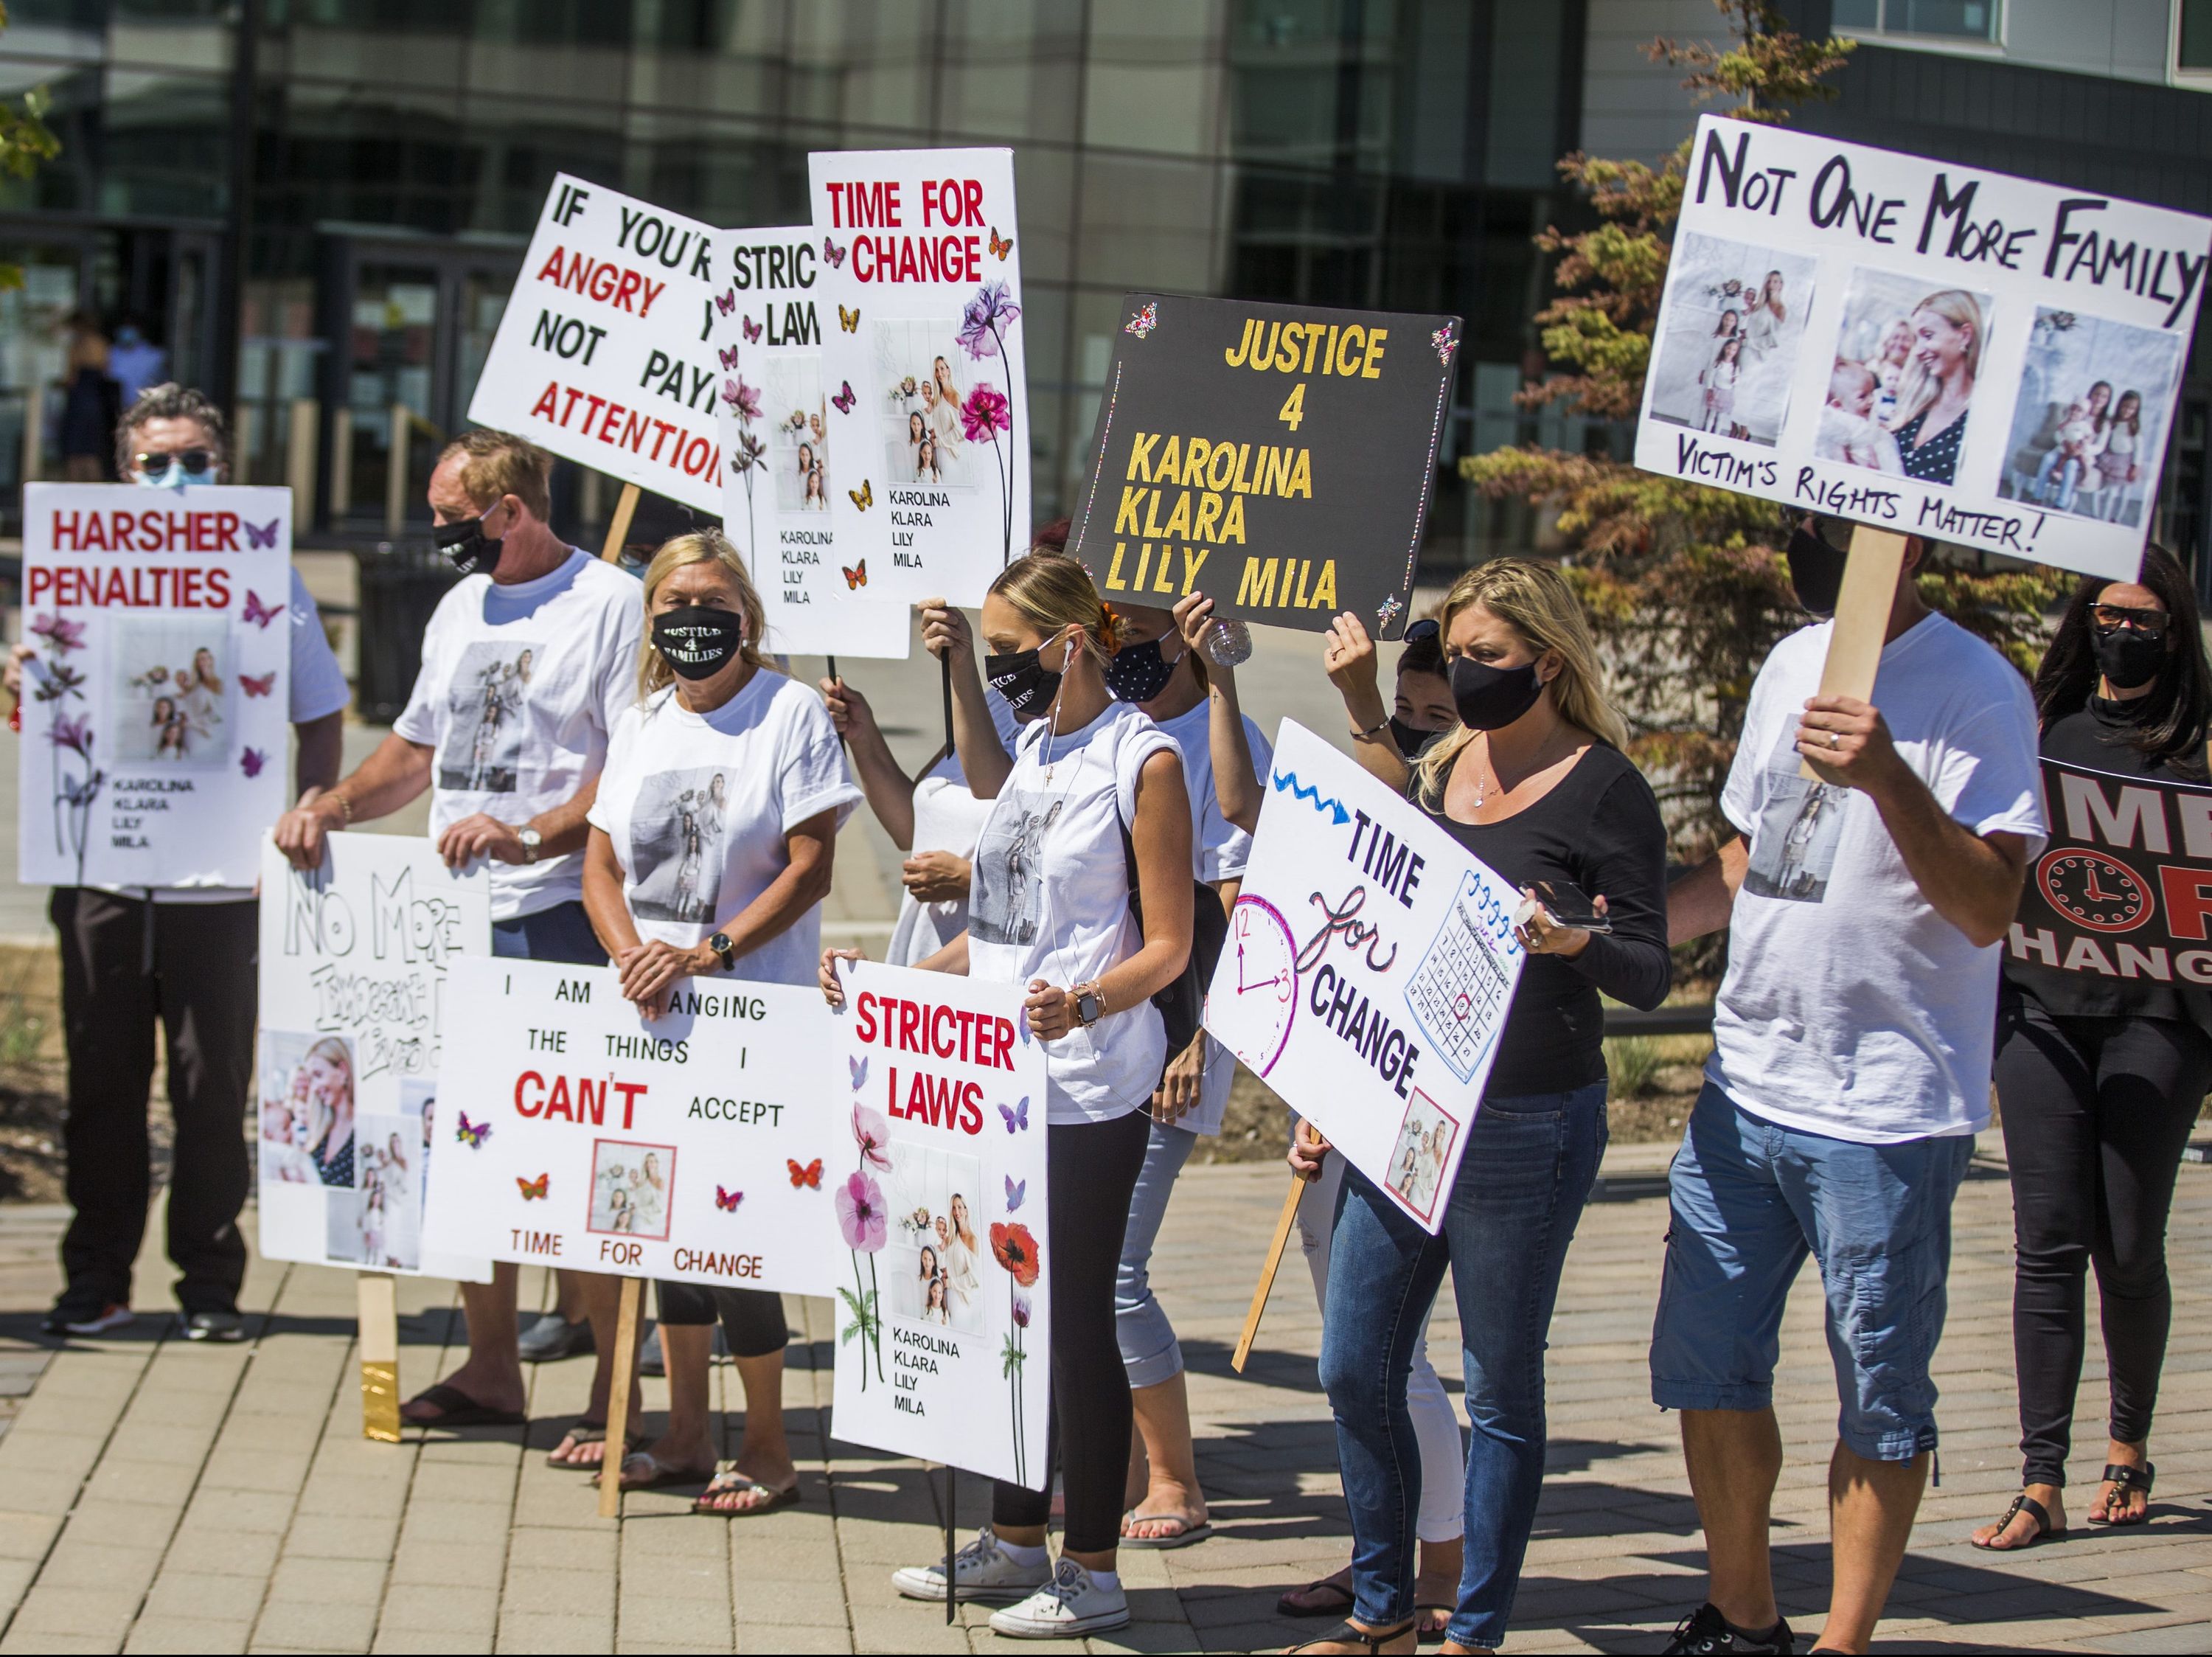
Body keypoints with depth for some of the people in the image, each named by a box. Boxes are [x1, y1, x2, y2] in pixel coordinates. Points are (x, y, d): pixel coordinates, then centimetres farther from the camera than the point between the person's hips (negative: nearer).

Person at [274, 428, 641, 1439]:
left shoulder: (613, 605, -7)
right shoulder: (460, 609, 19)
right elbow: (417, 750, 26)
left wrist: (532, 836, -26)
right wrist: (332, 807, 9)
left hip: (568, 918, -8)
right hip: (458, 919, 8)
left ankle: (616, 1391, -1)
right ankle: (490, 1369, 22)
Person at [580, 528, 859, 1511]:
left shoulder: (792, 713, -5)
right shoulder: (640, 725, 12)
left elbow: (810, 868, -11)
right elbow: (601, 868, 9)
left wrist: (712, 954, -20)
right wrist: (637, 960, -10)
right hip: (654, 1012, 6)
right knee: (667, 1210, 9)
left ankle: (768, 1451, 7)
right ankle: (686, 1434, 21)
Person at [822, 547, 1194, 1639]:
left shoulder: (1142, 759, -9)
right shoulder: (1036, 747, 15)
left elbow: (1167, 946, -12)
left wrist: (1083, 1004, -30)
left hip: (1090, 1088, -8)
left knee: (1075, 1315, -3)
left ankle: (1093, 1570, 5)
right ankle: (1015, 1541, 24)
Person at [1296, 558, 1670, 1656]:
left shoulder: (1604, 790, -7)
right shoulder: (1438, 770, 11)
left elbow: (1650, 976, -11)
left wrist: (1577, 943, -27)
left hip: (1527, 1128, -6)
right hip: (1397, 1116, 6)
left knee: (1501, 1388, 2)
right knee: (1354, 1371, 8)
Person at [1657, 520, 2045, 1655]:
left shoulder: (1973, 691, -12)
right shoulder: (1792, 666, 12)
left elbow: (1988, 908, -21)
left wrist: (1886, 776, -32)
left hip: (1886, 1115, -7)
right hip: (1742, 1091, 8)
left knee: (1880, 1400, 3)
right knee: (1705, 1368, 12)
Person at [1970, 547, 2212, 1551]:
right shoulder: (2045, 727, 12)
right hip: (2042, 1005, 2)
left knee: (2128, 1245, 1)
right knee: (2048, 1243, -1)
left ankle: (2129, 1447, 23)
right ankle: (2041, 1483, 0)